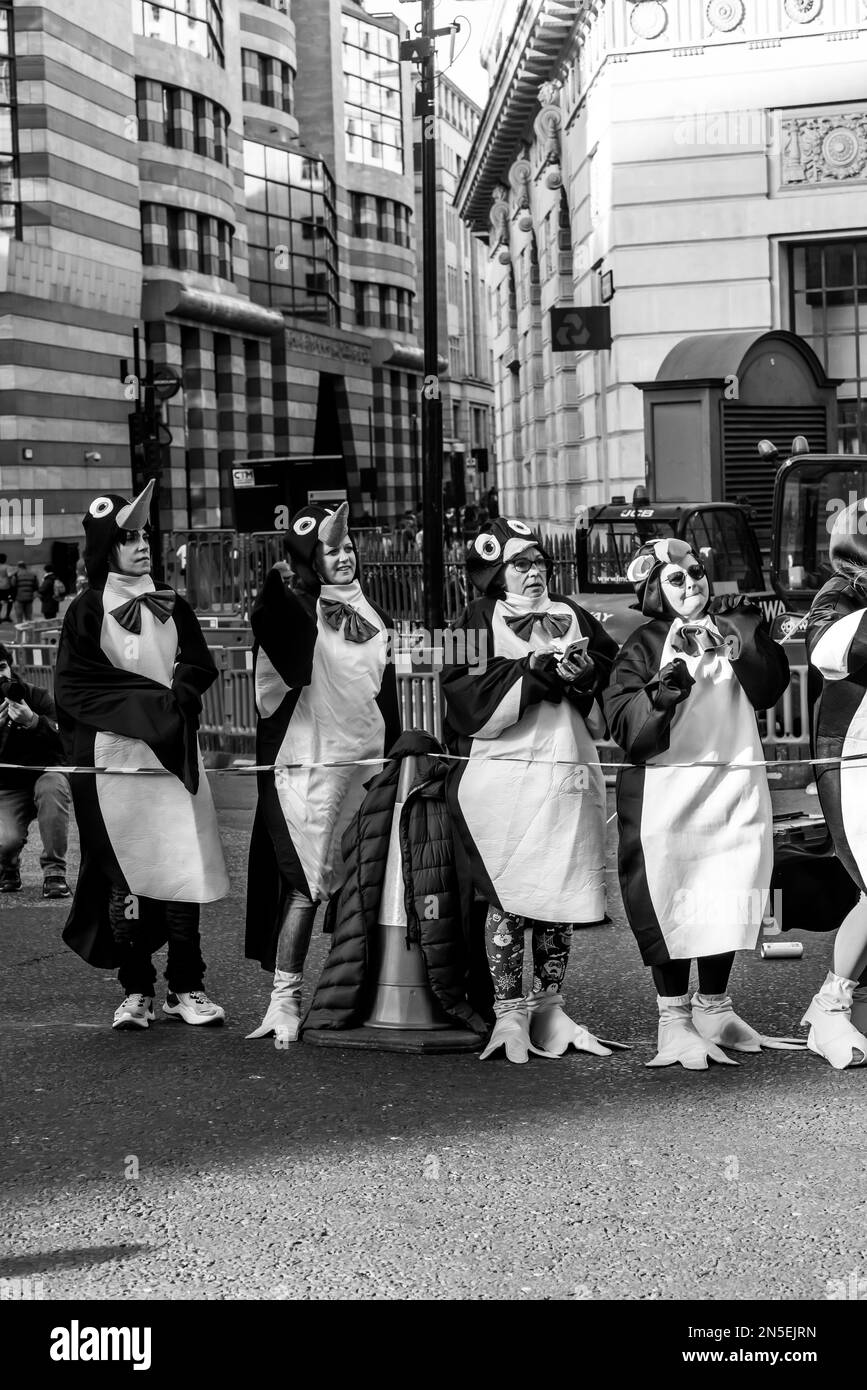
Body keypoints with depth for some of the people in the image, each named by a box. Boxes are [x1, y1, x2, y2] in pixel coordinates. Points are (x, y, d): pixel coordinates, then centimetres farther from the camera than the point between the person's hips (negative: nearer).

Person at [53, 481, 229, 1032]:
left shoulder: (173, 608, 16)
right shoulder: (87, 612, 5)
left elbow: (200, 670, 10)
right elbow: (74, 686, -4)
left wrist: (169, 702, -11)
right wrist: (151, 701, -10)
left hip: (173, 754, 3)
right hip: (114, 758, -3)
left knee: (183, 868, -4)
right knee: (125, 875, -3)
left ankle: (187, 987, 2)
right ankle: (136, 991, 5)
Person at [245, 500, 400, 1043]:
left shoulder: (371, 613, 15)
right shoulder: (298, 608, -4)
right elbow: (273, 629, -28)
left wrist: (394, 752, 20)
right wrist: (279, 586, -45)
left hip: (368, 763, 6)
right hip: (310, 762, -6)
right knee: (307, 880, -7)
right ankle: (285, 997, -2)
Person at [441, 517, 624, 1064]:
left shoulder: (572, 617, 17)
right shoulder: (479, 623, 3)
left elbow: (613, 679, 10)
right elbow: (472, 702, -11)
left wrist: (583, 674, -11)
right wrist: (545, 672, -13)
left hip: (571, 777, 4)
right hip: (503, 773, -4)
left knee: (563, 898, 7)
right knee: (508, 898, -4)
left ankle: (549, 1009, 18)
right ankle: (509, 1013, 5)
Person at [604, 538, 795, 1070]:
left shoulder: (732, 629, 13)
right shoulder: (645, 645, 2)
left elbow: (768, 689, -1)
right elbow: (624, 721, -10)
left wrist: (746, 632, -9)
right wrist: (669, 686, -25)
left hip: (736, 783, 4)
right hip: (667, 787, -3)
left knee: (728, 897, 5)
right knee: (671, 904, -4)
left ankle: (714, 1010, 19)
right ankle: (674, 1020, 4)